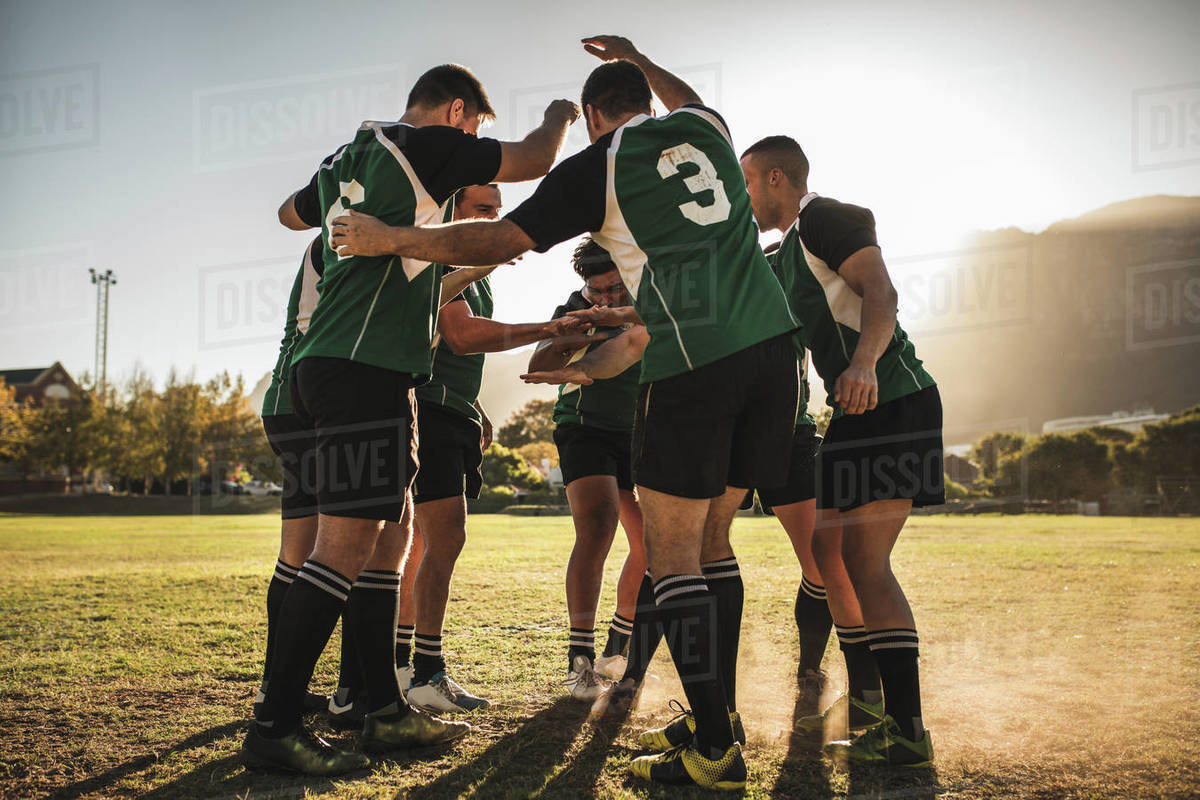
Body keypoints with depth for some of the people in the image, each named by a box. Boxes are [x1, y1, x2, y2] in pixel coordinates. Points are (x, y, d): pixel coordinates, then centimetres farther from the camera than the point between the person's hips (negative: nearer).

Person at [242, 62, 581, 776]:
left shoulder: (346, 159, 22)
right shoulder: (427, 146, -3)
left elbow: (292, 211, 41)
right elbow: (532, 161, 3)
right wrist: (560, 117, 23)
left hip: (333, 366, 10)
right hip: (365, 369, -10)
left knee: (389, 537, 11)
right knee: (347, 545, -12)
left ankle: (386, 711, 14)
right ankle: (275, 728, -10)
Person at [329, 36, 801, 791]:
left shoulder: (596, 167, 2)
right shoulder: (703, 127, 17)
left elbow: (500, 240, -1)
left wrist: (391, 238, 8)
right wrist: (636, 58, 55)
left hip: (692, 359, -6)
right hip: (772, 340, 6)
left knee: (673, 550, 0)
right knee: (710, 534, 16)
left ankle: (715, 751, -4)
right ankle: (720, 713, 18)